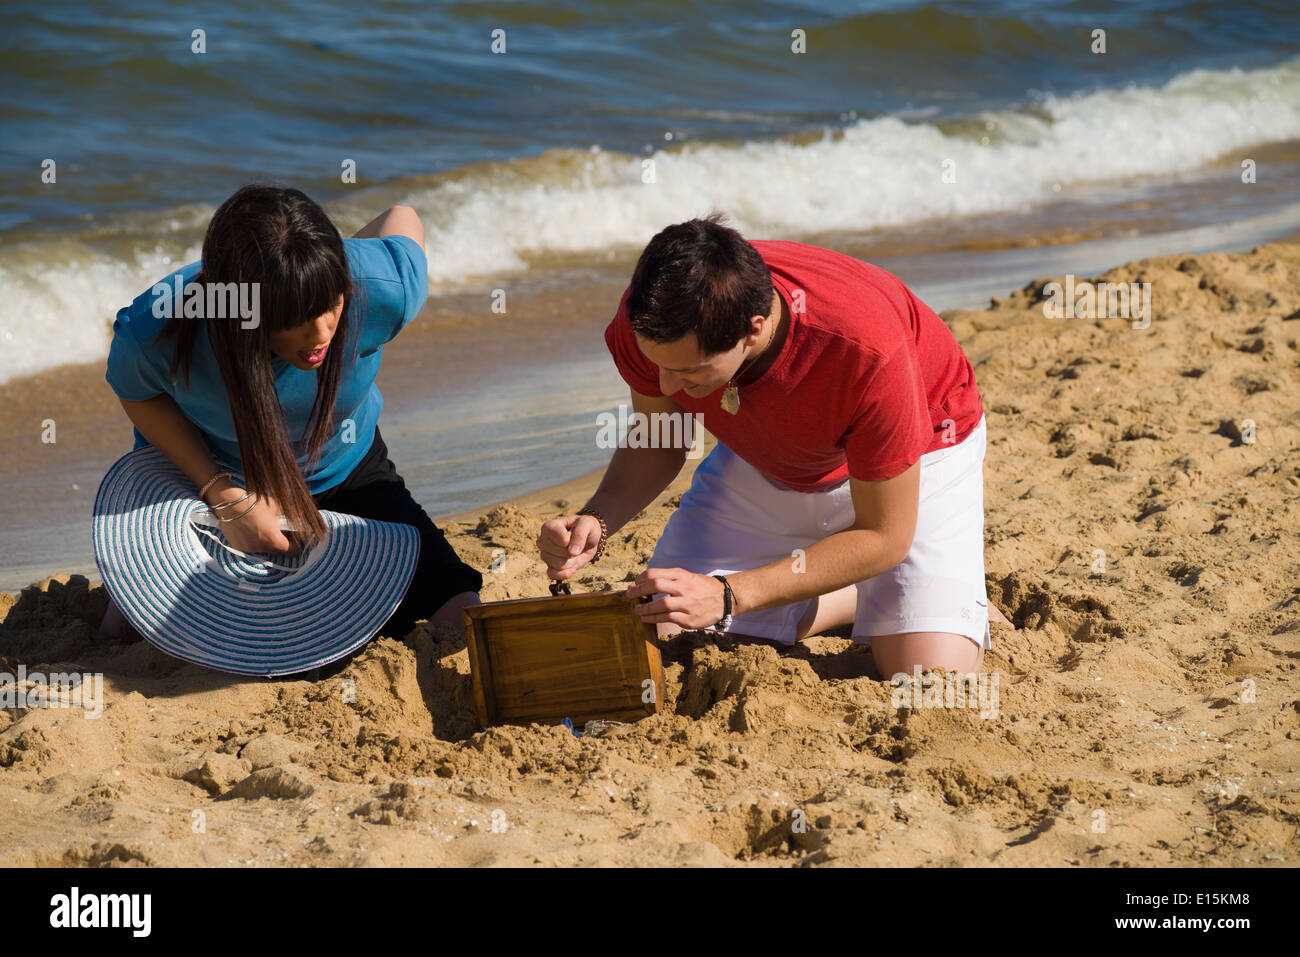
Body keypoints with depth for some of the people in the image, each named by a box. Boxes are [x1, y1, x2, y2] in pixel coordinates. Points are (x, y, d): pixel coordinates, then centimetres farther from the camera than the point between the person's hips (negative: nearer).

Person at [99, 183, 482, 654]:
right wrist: (225, 498, -25)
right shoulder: (156, 332, -40)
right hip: (201, 479, -1)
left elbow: (401, 218, -13)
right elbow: (138, 394, -15)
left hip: (344, 473, 1)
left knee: (460, 615, -10)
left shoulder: (380, 291, -37)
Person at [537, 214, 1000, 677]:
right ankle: (855, 594, 14)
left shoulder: (866, 352, -43)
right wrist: (597, 520, -28)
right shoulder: (652, 321, -30)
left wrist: (727, 597, -37)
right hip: (768, 461, 5)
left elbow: (884, 537, -30)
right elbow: (656, 439, -7)